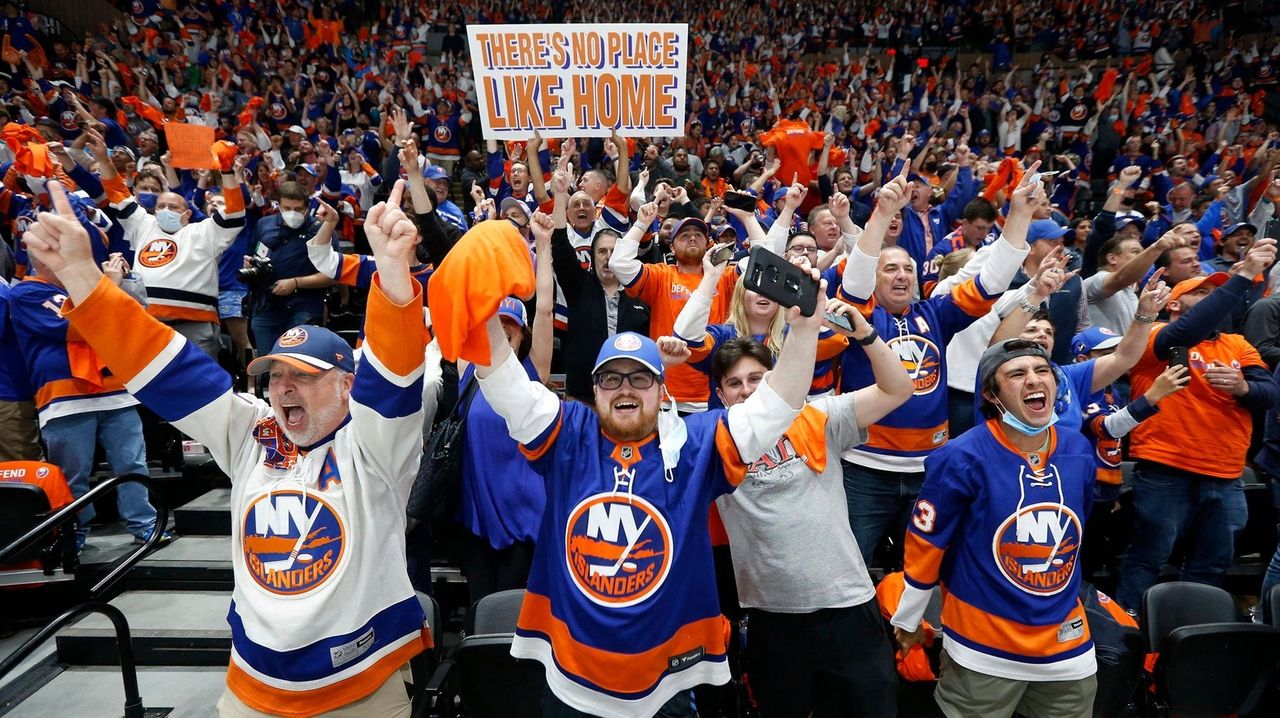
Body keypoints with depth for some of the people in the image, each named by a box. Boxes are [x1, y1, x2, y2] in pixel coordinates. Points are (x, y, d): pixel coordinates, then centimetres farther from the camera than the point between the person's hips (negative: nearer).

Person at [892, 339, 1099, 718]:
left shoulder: (1079, 451, -3)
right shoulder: (962, 458, -21)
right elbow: (924, 546, -12)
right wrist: (907, 621, -3)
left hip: (1067, 644, 5)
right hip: (983, 648, -5)